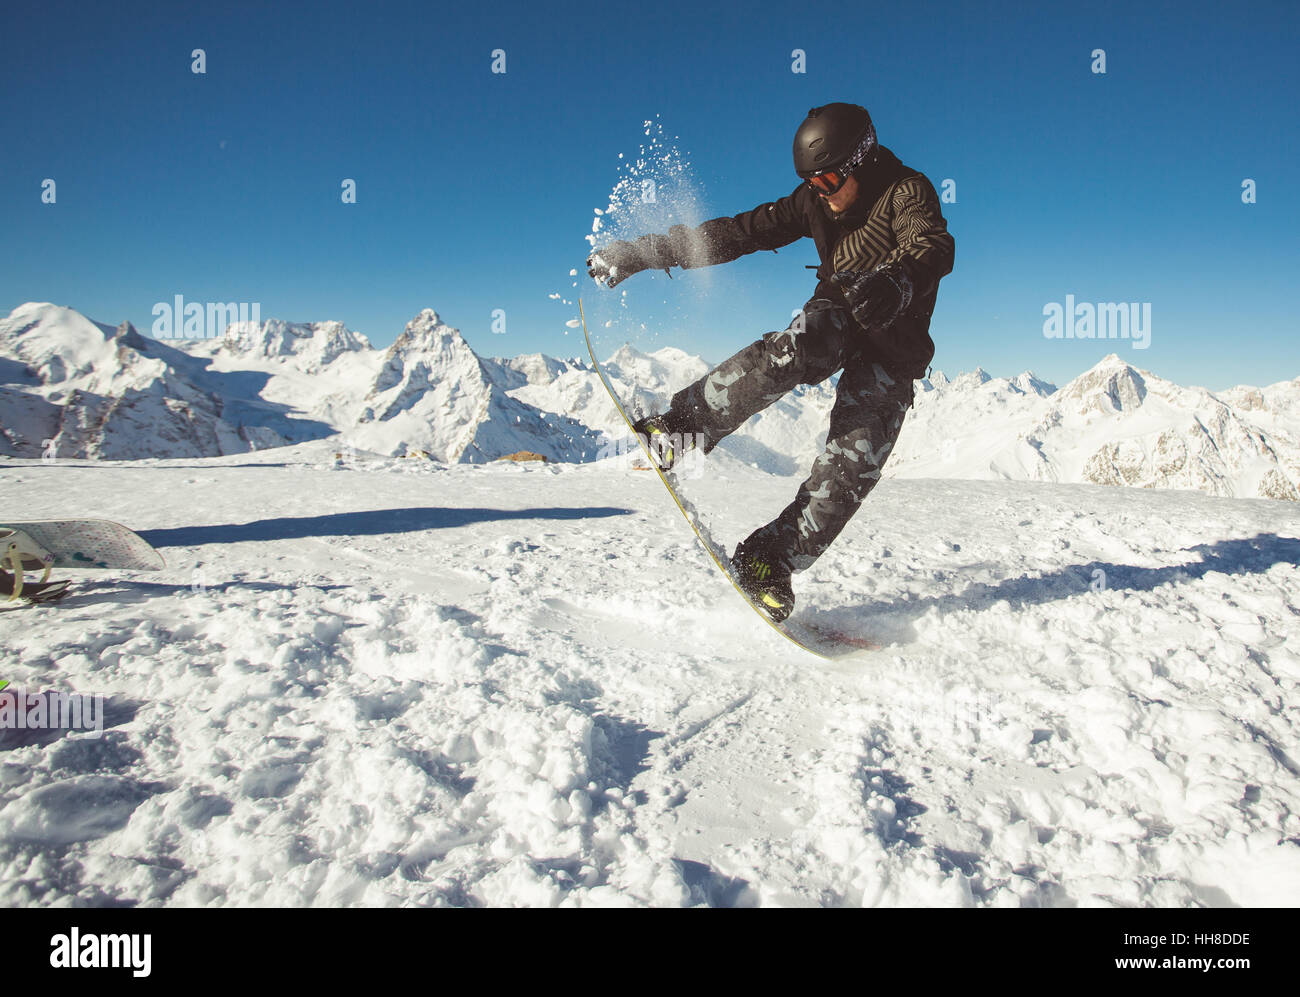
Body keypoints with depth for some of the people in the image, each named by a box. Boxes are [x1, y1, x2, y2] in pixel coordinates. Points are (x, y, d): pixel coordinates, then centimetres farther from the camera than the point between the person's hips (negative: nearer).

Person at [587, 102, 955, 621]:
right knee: (798, 346, -35)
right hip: (836, 318, 3)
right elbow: (736, 233, 3)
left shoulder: (907, 191, -12)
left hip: (893, 343, -2)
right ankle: (687, 424, -37)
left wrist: (897, 283, -57)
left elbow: (935, 248, -32)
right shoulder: (815, 201, 3)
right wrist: (640, 252, -1)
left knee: (852, 462, -17)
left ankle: (772, 559, -11)